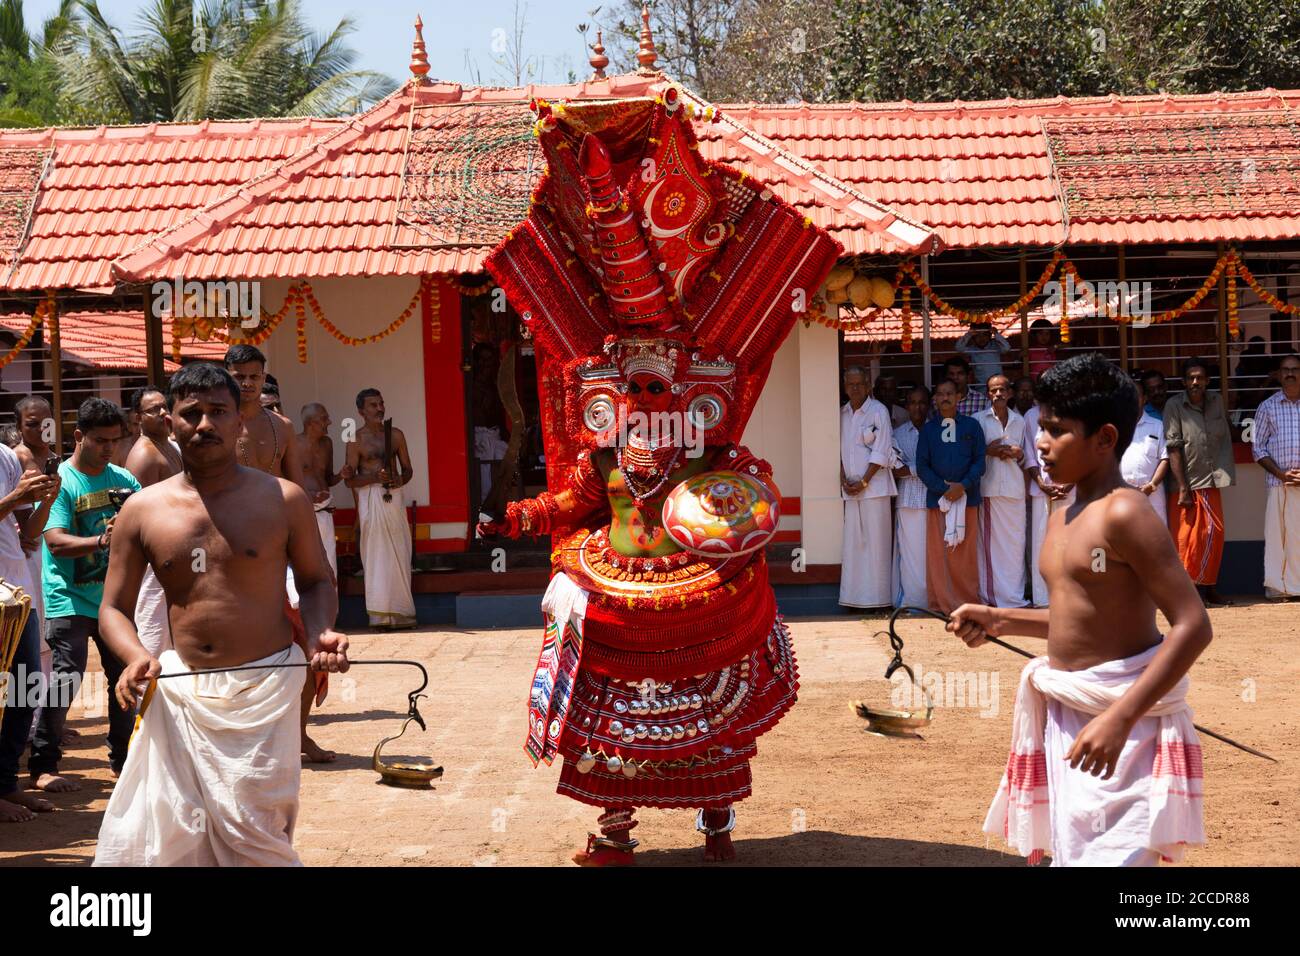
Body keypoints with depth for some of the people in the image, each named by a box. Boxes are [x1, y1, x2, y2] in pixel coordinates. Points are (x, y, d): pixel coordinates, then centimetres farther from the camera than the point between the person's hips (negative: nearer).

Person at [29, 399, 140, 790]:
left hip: (114, 596, 6)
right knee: (66, 677, -11)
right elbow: (56, 541, -18)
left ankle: (123, 758, 24)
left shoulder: (123, 479, 7)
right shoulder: (59, 480, -9)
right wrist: (101, 541, -34)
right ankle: (42, 765, 1)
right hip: (70, 599, -6)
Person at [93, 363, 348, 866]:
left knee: (253, 835, -2)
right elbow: (114, 607, 9)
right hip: (177, 691, 2)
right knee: (154, 834, 0)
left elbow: (315, 581, 12)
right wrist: (136, 657, -11)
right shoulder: (142, 510, 5)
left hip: (263, 689, -2)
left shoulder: (283, 499, 1)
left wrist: (319, 633, -9)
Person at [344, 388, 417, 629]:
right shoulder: (356, 439, 1)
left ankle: (399, 611, 8)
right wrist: (374, 477, -18)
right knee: (377, 554, -7)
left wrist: (401, 479, -7)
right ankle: (381, 614, -7)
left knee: (399, 554, 2)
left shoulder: (396, 435, 12)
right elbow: (350, 479, -2)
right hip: (370, 499, -4)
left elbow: (408, 469, 16)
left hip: (394, 497, 4)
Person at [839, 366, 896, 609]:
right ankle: (854, 596, 8)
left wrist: (863, 482, -10)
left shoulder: (879, 411, -3)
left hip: (874, 486, -4)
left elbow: (881, 452, -7)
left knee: (876, 541, -3)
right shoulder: (842, 414, 11)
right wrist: (844, 479, -2)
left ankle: (877, 596, 1)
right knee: (853, 541, 4)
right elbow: (838, 450, 11)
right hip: (850, 486, 4)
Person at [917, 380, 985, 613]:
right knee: (937, 552, -2)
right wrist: (943, 489, -8)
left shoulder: (972, 425, 7)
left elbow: (979, 461, 3)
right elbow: (922, 465, 5)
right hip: (937, 497, 1)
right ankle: (941, 604, 3)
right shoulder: (928, 429, 9)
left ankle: (968, 602, 5)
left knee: (965, 552, 0)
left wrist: (963, 486, -11)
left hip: (966, 496, -1)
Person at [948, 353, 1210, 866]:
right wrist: (1000, 622, 11)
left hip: (1125, 714, -9)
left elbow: (1192, 627, -23)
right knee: (1071, 850, 16)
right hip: (1063, 717, 9)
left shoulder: (1123, 513, -17)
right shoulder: (1063, 518, 10)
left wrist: (1120, 717, -29)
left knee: (1106, 854, -10)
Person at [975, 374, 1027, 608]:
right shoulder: (979, 419, 4)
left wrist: (1018, 454, -1)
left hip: (1014, 486, 3)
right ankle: (992, 595, 0)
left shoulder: (1019, 421, 13)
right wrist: (988, 451, -10)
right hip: (989, 486, -3)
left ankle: (1014, 596, 10)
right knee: (990, 541, -4)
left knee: (1015, 540, 3)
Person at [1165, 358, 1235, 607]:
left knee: (1215, 532, 6)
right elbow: (1174, 448, -11)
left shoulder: (1217, 401, 8)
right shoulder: (1174, 406, -8)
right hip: (1186, 483, -5)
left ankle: (1207, 586, 17)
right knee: (1187, 537, -4)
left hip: (1211, 481, 5)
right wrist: (1183, 489, -16)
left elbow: (1224, 438, 19)